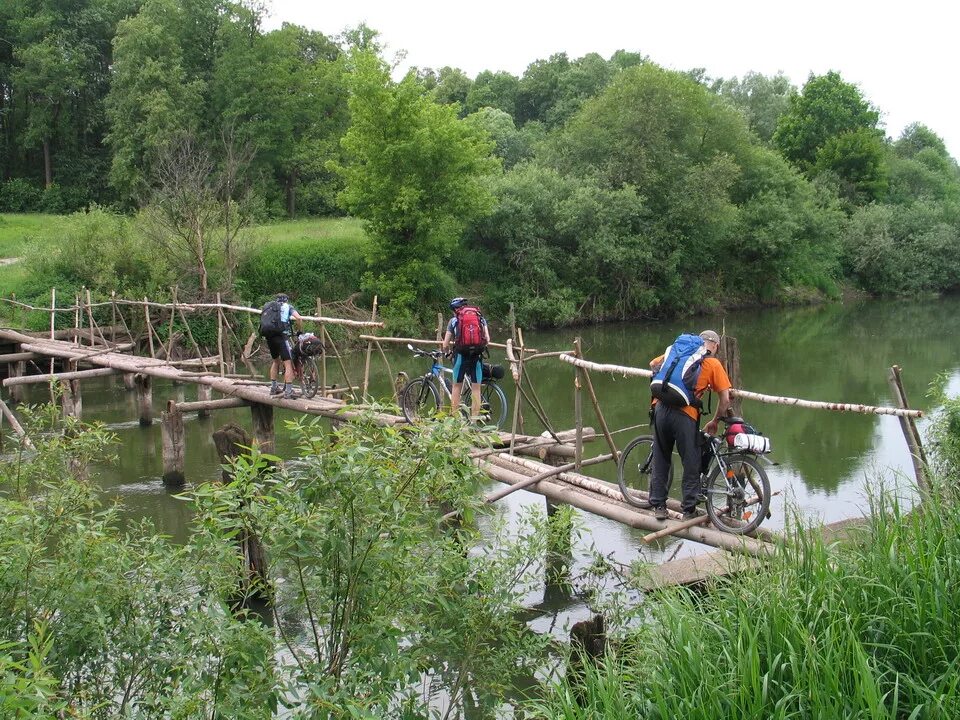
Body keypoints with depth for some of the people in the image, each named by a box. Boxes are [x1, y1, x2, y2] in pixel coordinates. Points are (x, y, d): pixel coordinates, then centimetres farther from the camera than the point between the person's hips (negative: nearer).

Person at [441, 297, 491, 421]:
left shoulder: (454, 320, 11)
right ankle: (474, 419, 4)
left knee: (457, 386, 11)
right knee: (476, 387, 6)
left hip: (461, 354, -1)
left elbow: (445, 346, 8)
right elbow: (487, 340, 5)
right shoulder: (480, 317, 15)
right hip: (477, 355, 1)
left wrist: (446, 350, 30)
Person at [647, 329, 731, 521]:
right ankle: (689, 510, 17)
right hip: (685, 414, -4)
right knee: (691, 464, 11)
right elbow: (725, 399, 5)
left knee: (660, 460, 16)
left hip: (661, 408, 4)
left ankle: (658, 506, 22)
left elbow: (653, 364, 24)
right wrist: (715, 422, 18)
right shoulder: (713, 364, 8)